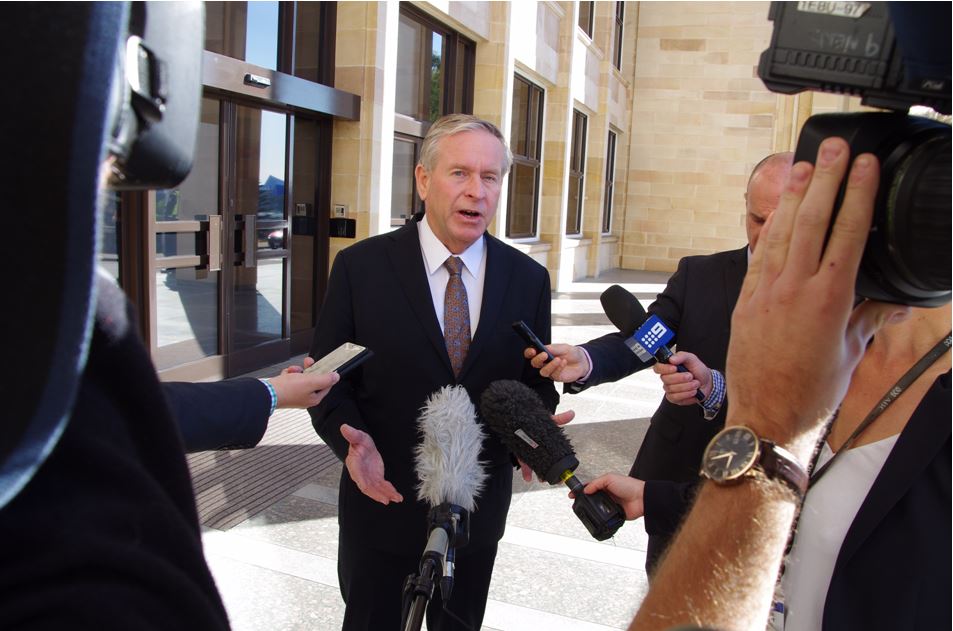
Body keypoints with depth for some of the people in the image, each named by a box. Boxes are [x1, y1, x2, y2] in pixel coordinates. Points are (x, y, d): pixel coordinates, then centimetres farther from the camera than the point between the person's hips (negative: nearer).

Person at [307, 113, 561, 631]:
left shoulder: (528, 278, -3)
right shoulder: (360, 267, -10)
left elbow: (537, 382, 3)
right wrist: (352, 440, -24)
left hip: (478, 510, 2)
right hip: (383, 502, -2)